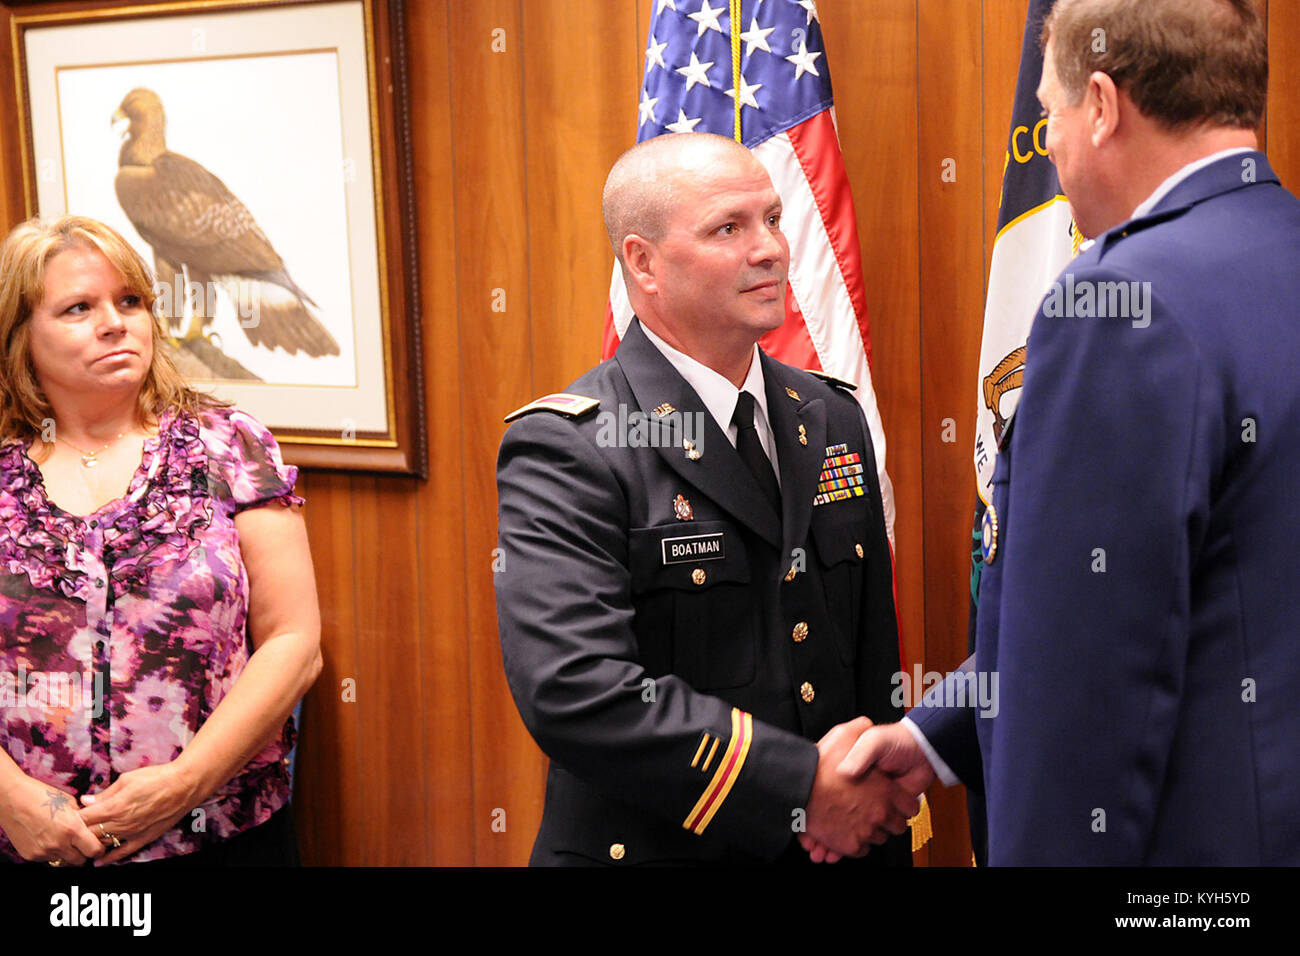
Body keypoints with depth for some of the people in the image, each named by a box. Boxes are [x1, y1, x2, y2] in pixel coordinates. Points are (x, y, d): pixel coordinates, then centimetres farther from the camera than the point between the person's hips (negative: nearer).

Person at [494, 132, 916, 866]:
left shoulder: (834, 420, 4)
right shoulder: (565, 450, -16)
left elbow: (874, 663, 8)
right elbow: (575, 689, -26)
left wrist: (883, 812, 0)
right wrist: (799, 787, -24)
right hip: (648, 845, -5)